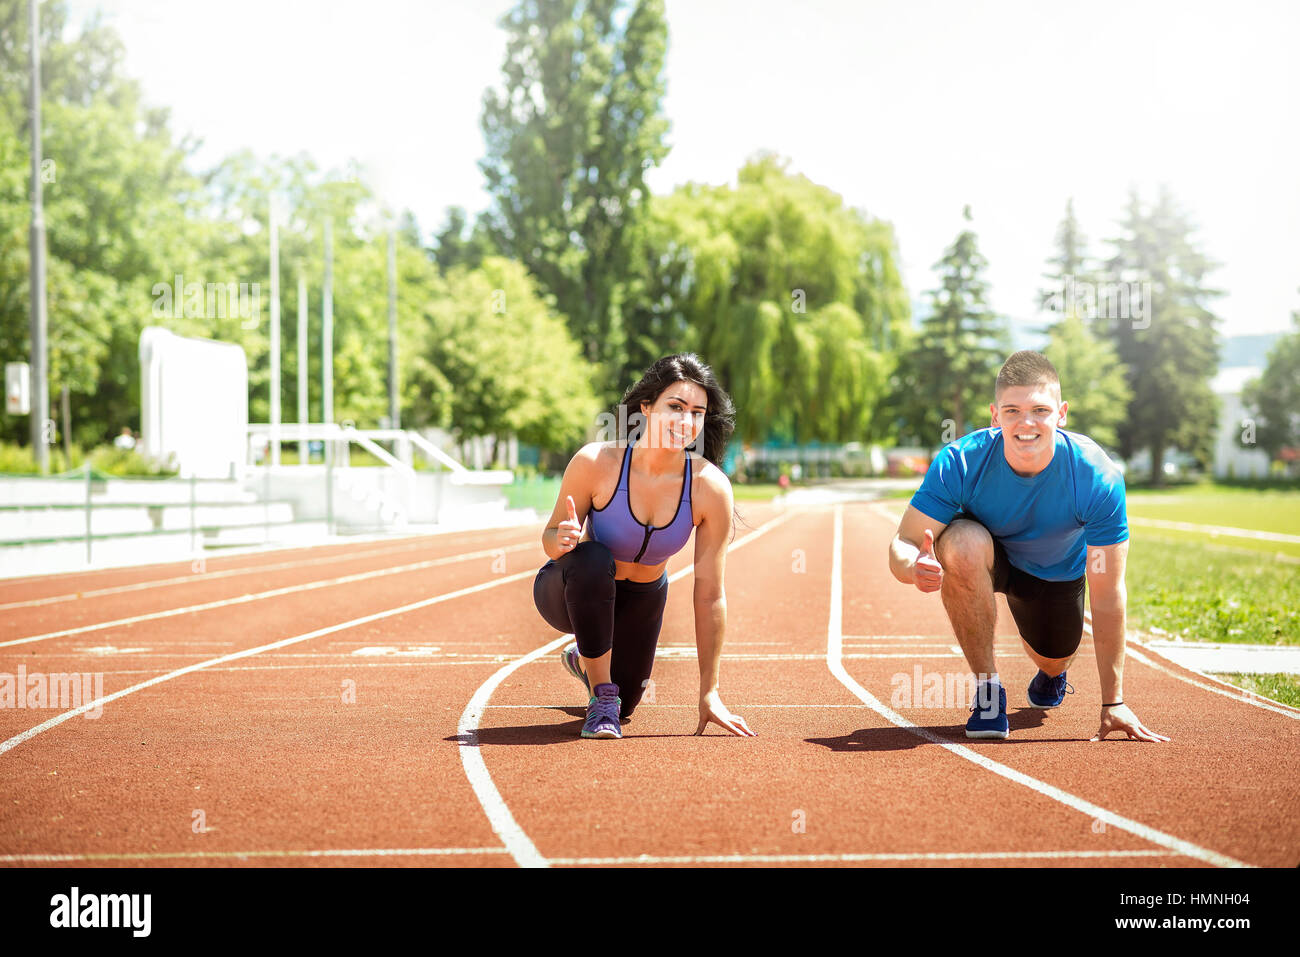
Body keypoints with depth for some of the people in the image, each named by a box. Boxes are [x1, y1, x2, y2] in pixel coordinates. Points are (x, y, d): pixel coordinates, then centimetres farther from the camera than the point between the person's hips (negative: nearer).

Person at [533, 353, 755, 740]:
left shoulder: (711, 489, -25)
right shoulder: (595, 462, -29)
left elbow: (710, 595, -19)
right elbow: (550, 537, -15)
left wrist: (710, 692, -16)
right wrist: (563, 540, -42)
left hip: (641, 600, 3)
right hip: (567, 594, -3)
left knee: (622, 707, 12)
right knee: (592, 560, -37)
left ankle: (585, 660, 48)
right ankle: (601, 695, -19)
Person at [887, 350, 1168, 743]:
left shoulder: (1097, 477, -34)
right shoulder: (959, 463, -35)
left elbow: (1108, 594, -30)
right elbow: (902, 544, -31)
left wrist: (1113, 702, -29)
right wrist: (915, 567, -59)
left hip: (1057, 573, 2)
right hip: (986, 556, -2)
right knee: (962, 543, -35)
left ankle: (1051, 673, 52)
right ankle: (987, 688, -19)